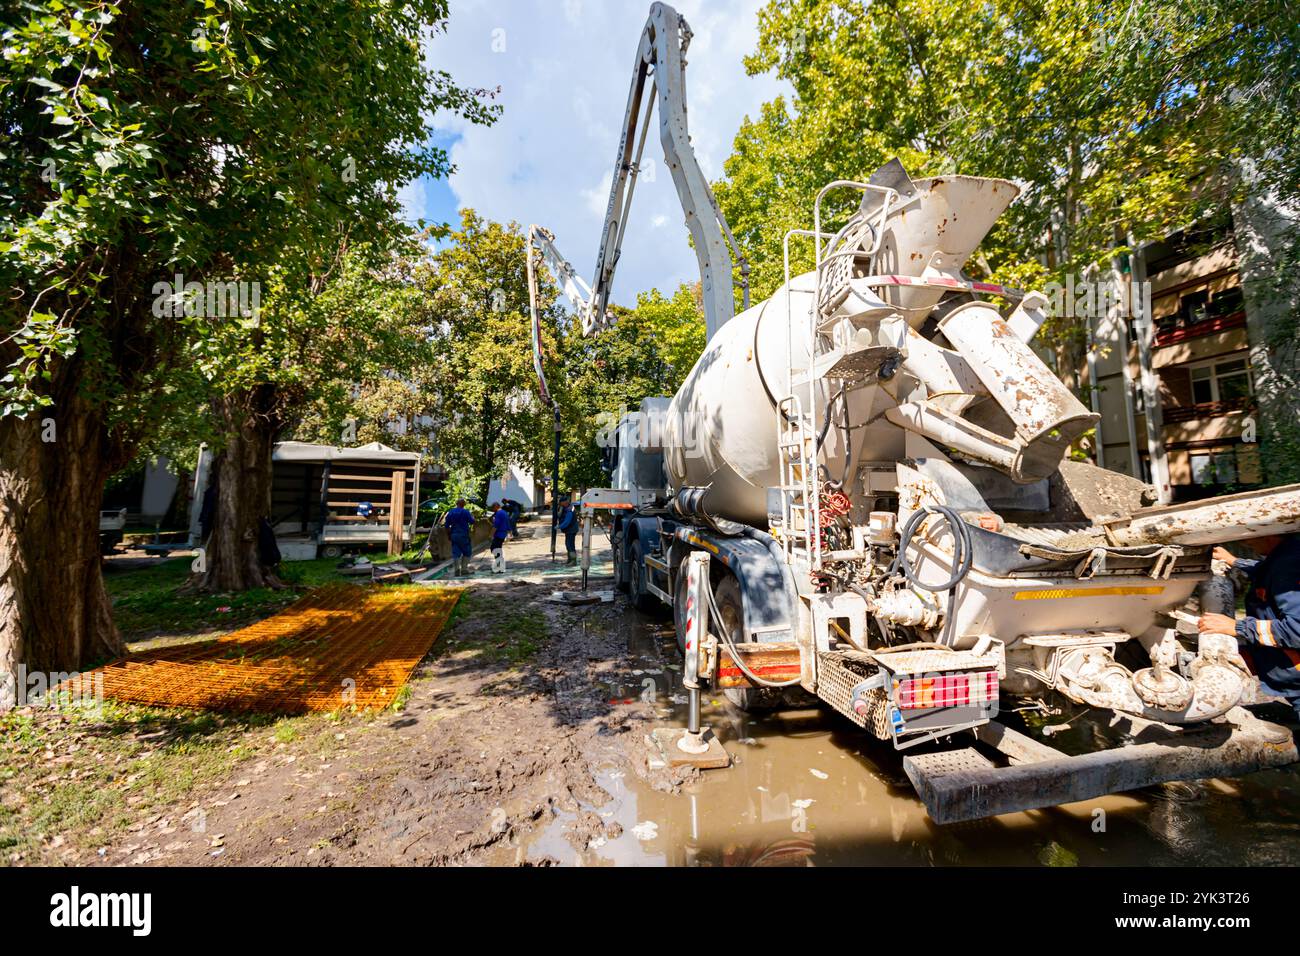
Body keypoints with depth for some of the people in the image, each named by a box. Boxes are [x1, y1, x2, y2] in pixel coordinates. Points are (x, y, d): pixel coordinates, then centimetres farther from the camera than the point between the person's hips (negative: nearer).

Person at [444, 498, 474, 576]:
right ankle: (464, 568, 6)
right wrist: (473, 517, 17)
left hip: (454, 534, 4)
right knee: (466, 552, 9)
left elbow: (447, 524, 9)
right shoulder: (465, 511, -7)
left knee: (455, 552, 6)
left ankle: (456, 569, -5)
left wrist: (448, 534, 18)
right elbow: (472, 522, -4)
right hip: (463, 535, -4)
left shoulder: (451, 512, 7)